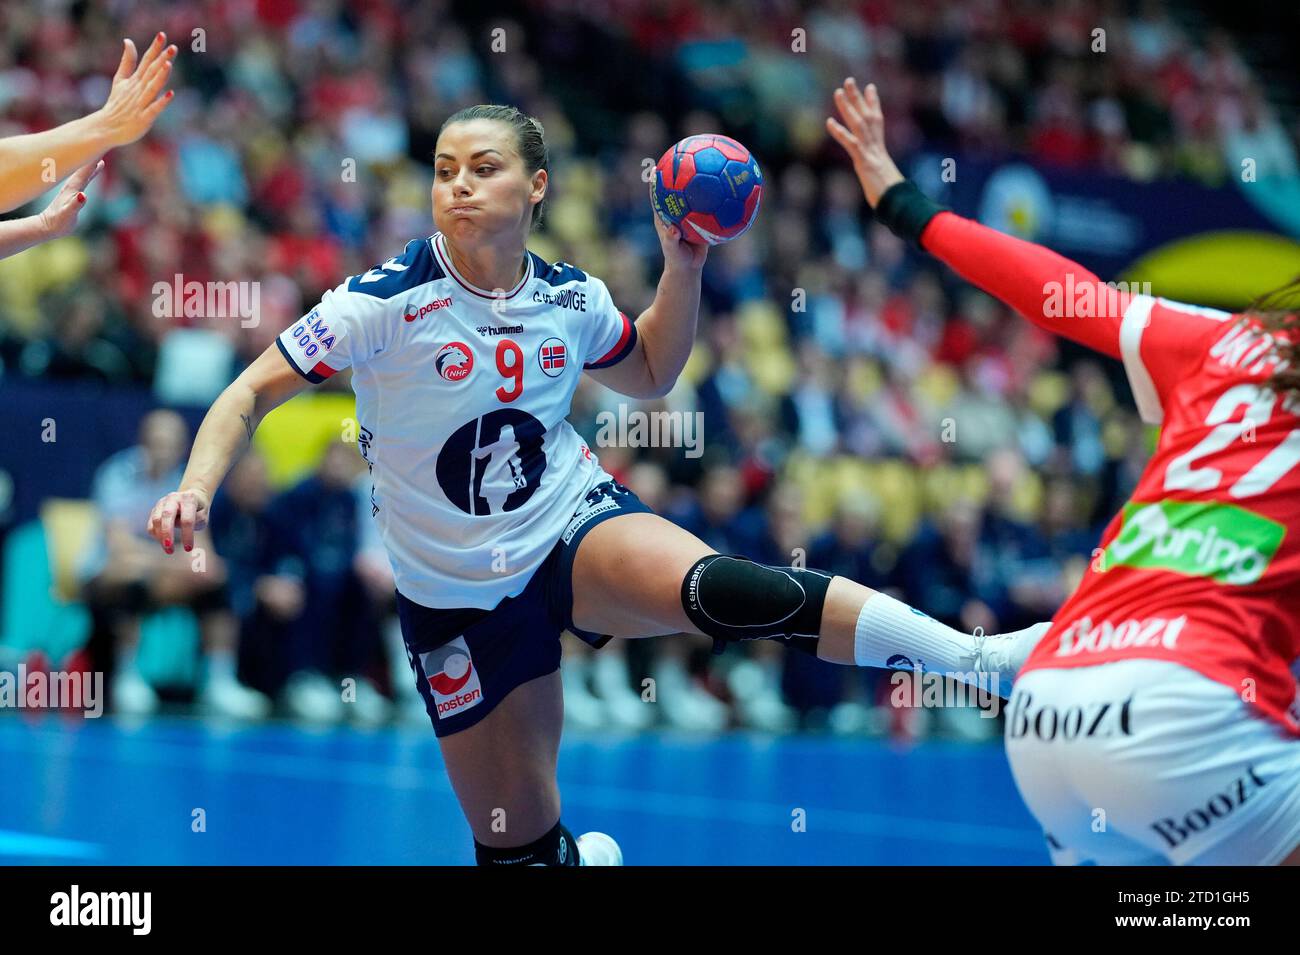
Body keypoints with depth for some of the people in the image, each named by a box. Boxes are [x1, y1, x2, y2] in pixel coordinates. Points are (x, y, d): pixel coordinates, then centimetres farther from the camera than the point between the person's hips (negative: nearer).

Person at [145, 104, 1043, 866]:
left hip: (579, 525, 1)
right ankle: (581, 858, 42)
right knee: (516, 844, 3)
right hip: (458, 595, -1)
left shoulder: (572, 297, -3)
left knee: (717, 590, -33)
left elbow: (650, 374, 17)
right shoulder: (387, 301, -16)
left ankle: (980, 653, -44)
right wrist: (196, 490, -30)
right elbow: (250, 396, -13)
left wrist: (683, 269, 2)